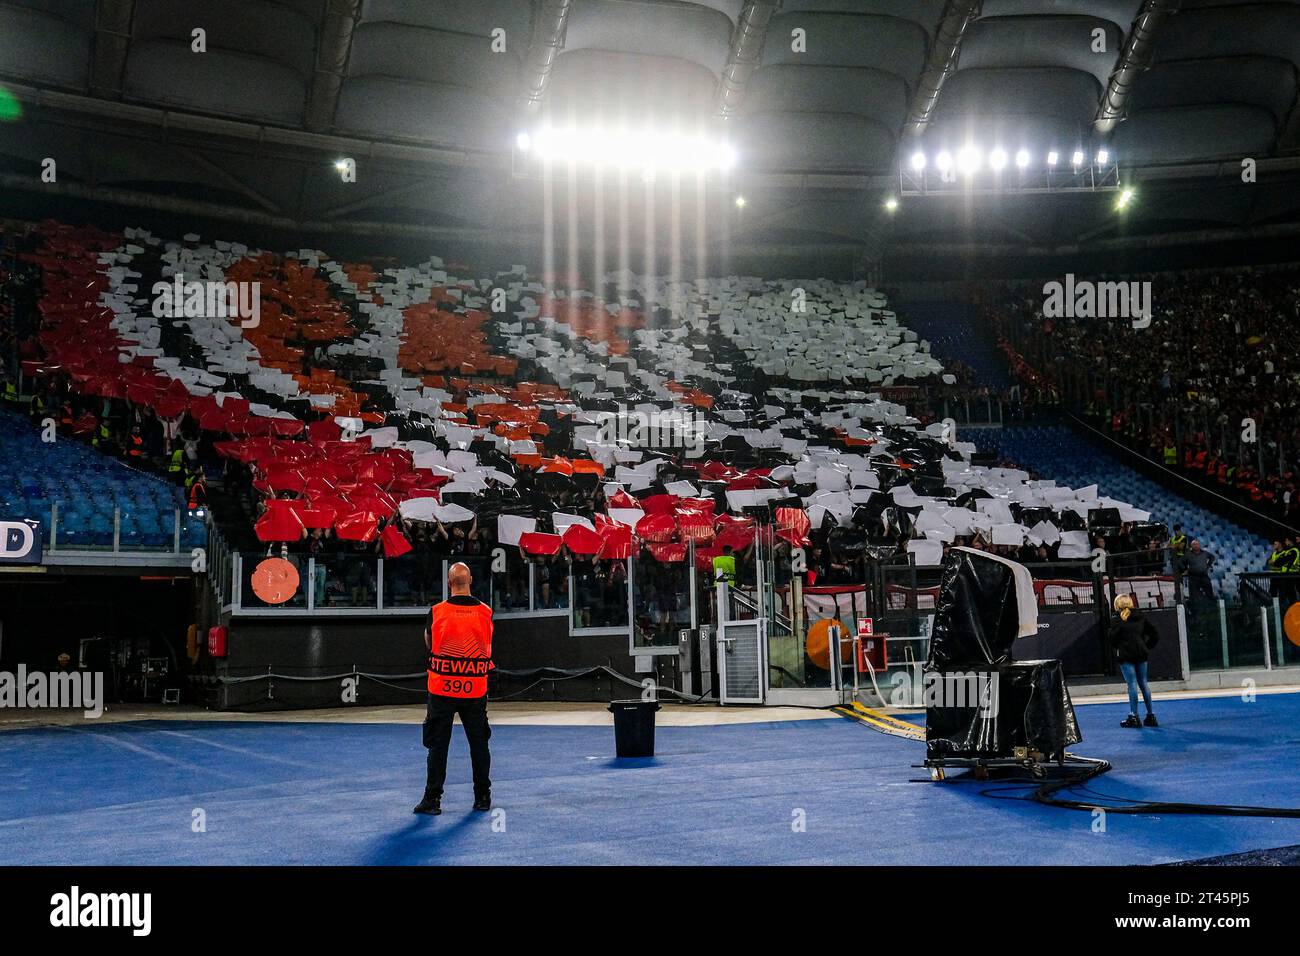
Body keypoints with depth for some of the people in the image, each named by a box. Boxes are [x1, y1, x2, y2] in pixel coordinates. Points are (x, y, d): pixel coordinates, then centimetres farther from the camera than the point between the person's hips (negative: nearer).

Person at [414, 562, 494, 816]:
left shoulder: (436, 612, -8)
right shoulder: (485, 612, -4)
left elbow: (429, 643, 8)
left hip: (442, 689, -1)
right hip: (476, 689, 2)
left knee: (438, 745, 5)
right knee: (479, 743, 13)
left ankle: (432, 799, 6)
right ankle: (483, 797, 19)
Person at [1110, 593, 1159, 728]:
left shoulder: (1116, 618, -6)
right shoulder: (1140, 617, 10)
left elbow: (1113, 638, -10)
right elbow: (1155, 634, 9)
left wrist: (1117, 648, 8)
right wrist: (1147, 647, 11)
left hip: (1126, 655, -5)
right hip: (1141, 654, 5)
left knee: (1132, 684, -4)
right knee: (1143, 683, 11)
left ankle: (1134, 716, -3)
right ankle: (1151, 715, 14)